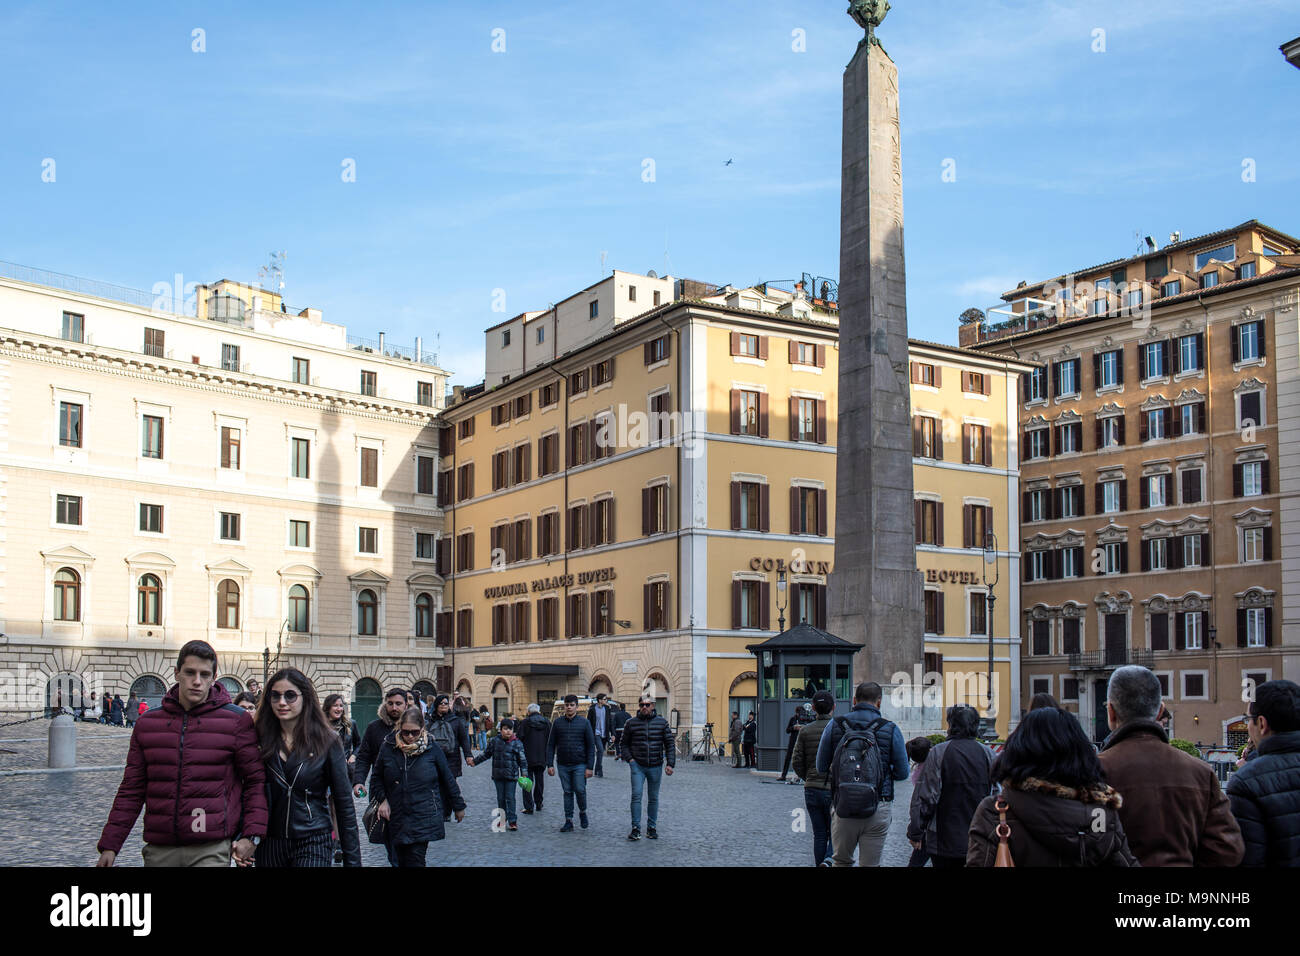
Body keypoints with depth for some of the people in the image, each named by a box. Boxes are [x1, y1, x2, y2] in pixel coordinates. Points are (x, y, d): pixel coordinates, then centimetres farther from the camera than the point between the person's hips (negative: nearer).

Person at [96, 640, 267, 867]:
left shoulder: (236, 721, 1)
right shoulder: (147, 723, 11)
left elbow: (256, 780, 2)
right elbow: (131, 790, 13)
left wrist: (251, 835, -7)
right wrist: (110, 845, 8)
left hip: (212, 849, -3)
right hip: (159, 850, 4)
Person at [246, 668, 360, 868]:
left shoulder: (326, 741, -2)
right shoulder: (261, 739, 4)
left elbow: (344, 804, -1)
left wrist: (352, 860, -3)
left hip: (313, 843, -3)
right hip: (269, 845, 3)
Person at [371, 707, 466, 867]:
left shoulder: (432, 749, -2)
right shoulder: (388, 747, 2)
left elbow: (448, 779, 8)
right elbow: (376, 778, 14)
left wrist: (458, 806, 15)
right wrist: (383, 799, -1)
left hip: (424, 818, -3)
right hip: (397, 816, 3)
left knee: (415, 860, -13)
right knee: (400, 860, 6)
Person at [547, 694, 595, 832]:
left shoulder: (584, 722, 0)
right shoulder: (558, 722, 5)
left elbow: (591, 746, 0)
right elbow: (551, 744, 7)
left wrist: (590, 767, -7)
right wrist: (550, 764, -2)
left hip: (580, 764, -2)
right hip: (562, 765, 2)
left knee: (580, 790, -7)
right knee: (567, 792, 6)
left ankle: (583, 812, 20)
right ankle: (569, 821, 13)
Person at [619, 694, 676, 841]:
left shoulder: (662, 723, 3)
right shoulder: (631, 723, 2)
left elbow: (669, 744, 4)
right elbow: (625, 744, 11)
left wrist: (670, 764, -5)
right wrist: (629, 758, -4)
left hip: (656, 767, 1)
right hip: (637, 765, -1)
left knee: (653, 798, 9)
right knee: (636, 795, -11)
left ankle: (652, 828, 20)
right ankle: (636, 828, -5)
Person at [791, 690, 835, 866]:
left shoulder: (805, 731, 0)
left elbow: (797, 763, 1)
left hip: (811, 790, 3)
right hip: (834, 790, -3)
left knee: (819, 835, 13)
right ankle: (829, 861, -19)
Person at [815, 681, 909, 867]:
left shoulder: (834, 725, -1)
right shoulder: (891, 729, -4)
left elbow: (821, 768, 4)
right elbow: (902, 773, 1)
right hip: (878, 809, -1)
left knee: (842, 860, 19)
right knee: (870, 864, 8)